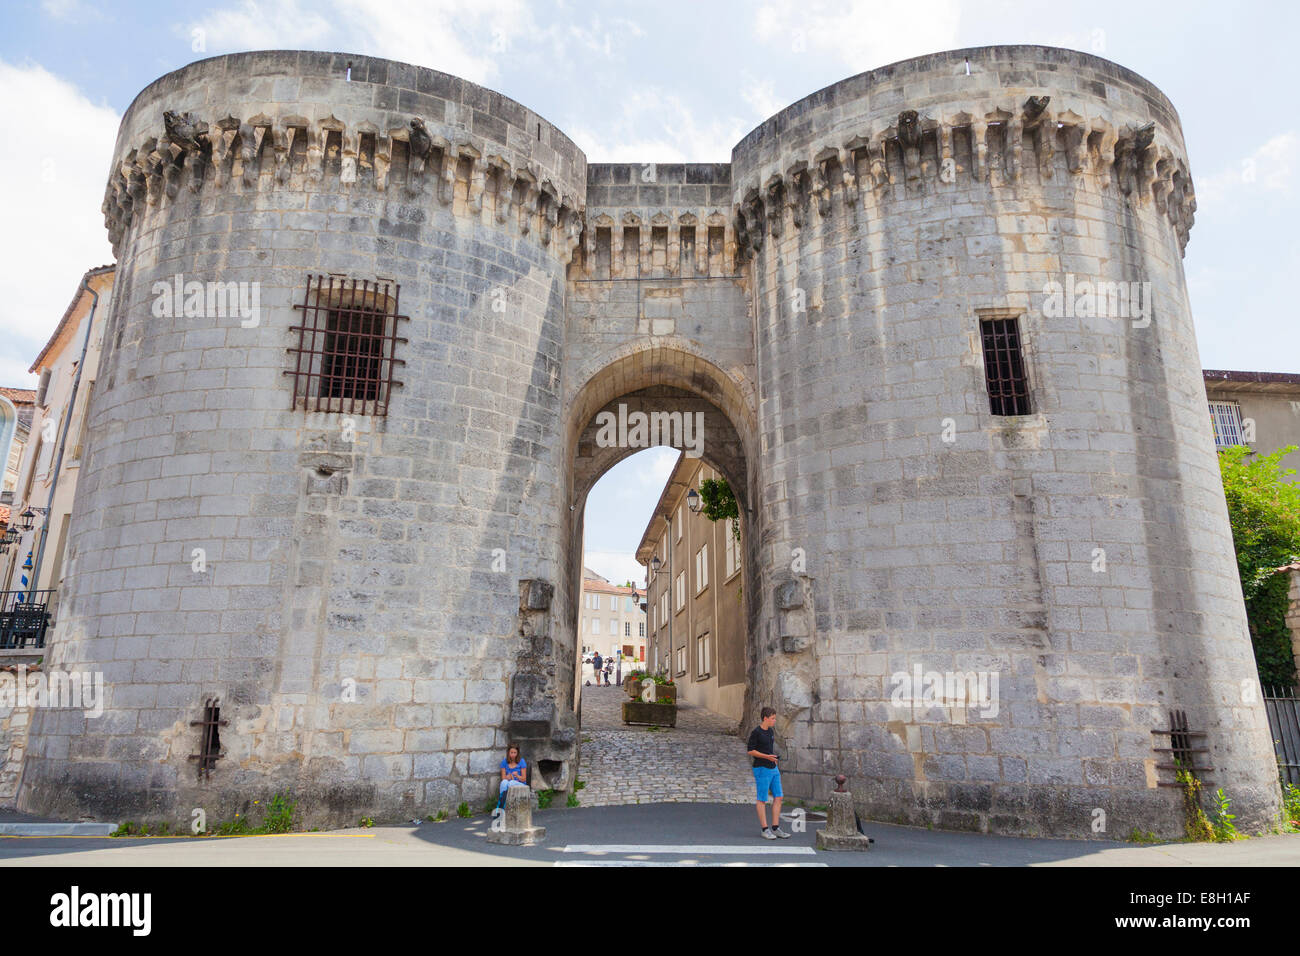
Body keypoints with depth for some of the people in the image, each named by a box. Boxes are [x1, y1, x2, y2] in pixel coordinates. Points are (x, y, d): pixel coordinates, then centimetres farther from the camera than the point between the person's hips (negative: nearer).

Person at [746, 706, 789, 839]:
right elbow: (750, 751, -12)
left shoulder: (770, 731, 11)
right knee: (762, 799, 0)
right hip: (761, 769, -8)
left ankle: (776, 828, 11)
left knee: (778, 797, 5)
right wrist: (767, 757, -20)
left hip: (773, 769, 8)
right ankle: (765, 830, 6)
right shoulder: (756, 732, -13)